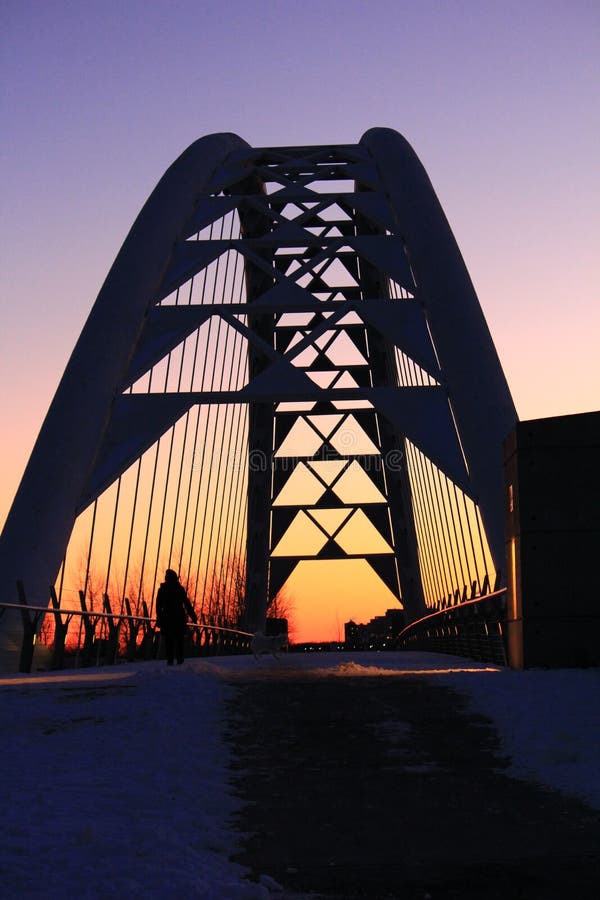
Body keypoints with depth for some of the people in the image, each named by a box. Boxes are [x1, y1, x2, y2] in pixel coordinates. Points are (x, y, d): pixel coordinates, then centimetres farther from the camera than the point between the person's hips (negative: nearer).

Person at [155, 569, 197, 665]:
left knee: (168, 639, 5)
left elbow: (158, 605, 1)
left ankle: (170, 659, -1)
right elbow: (187, 604, -4)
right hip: (179, 617, 0)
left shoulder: (162, 589, 0)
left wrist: (159, 618, 10)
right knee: (179, 639, 9)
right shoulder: (180, 589, -3)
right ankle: (179, 659, 6)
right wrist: (193, 616, 1)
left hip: (167, 618, 0)